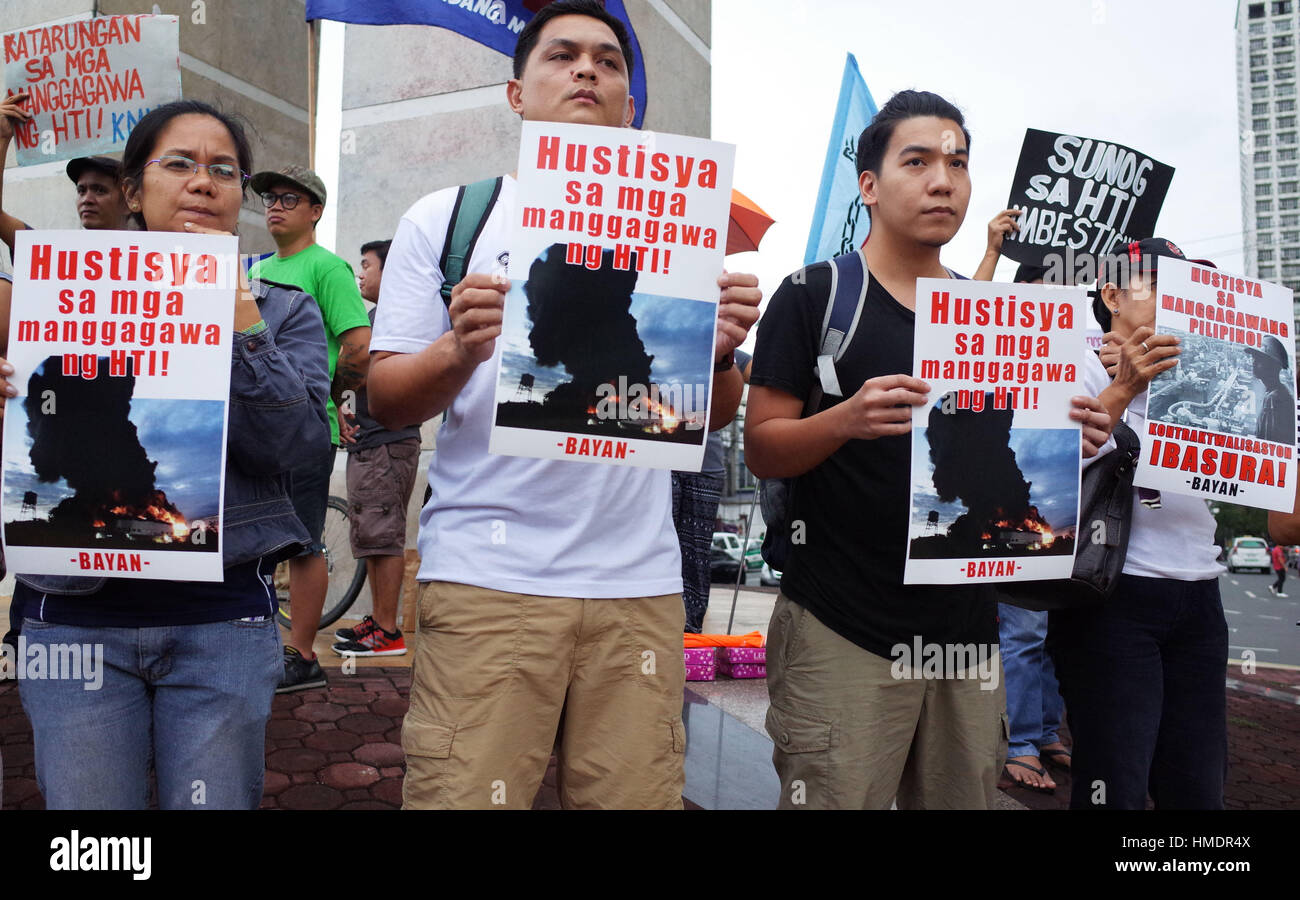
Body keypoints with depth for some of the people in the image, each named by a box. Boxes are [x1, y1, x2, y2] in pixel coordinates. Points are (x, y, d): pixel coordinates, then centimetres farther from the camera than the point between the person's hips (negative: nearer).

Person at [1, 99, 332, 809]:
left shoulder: (284, 311, 6)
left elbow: (297, 442, -9)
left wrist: (239, 318, -15)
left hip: (222, 620, 0)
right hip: (75, 615, 1)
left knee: (215, 800, 11)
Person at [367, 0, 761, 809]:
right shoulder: (445, 218, 7)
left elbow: (715, 418, 11)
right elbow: (386, 402, 3)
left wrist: (721, 350, -11)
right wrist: (458, 351, -17)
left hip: (639, 581, 2)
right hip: (488, 573, -1)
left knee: (638, 793, 7)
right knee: (465, 794, -1)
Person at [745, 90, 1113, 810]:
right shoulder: (812, 295, -3)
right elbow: (760, 450, -7)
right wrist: (845, 419, -27)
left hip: (967, 628, 6)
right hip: (843, 634, -5)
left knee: (965, 796, 15)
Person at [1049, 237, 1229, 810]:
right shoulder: (1084, 366, 0)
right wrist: (1126, 387, -21)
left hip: (1198, 597, 6)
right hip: (1113, 594, -6)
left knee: (1197, 788, 8)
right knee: (1115, 787, -4)